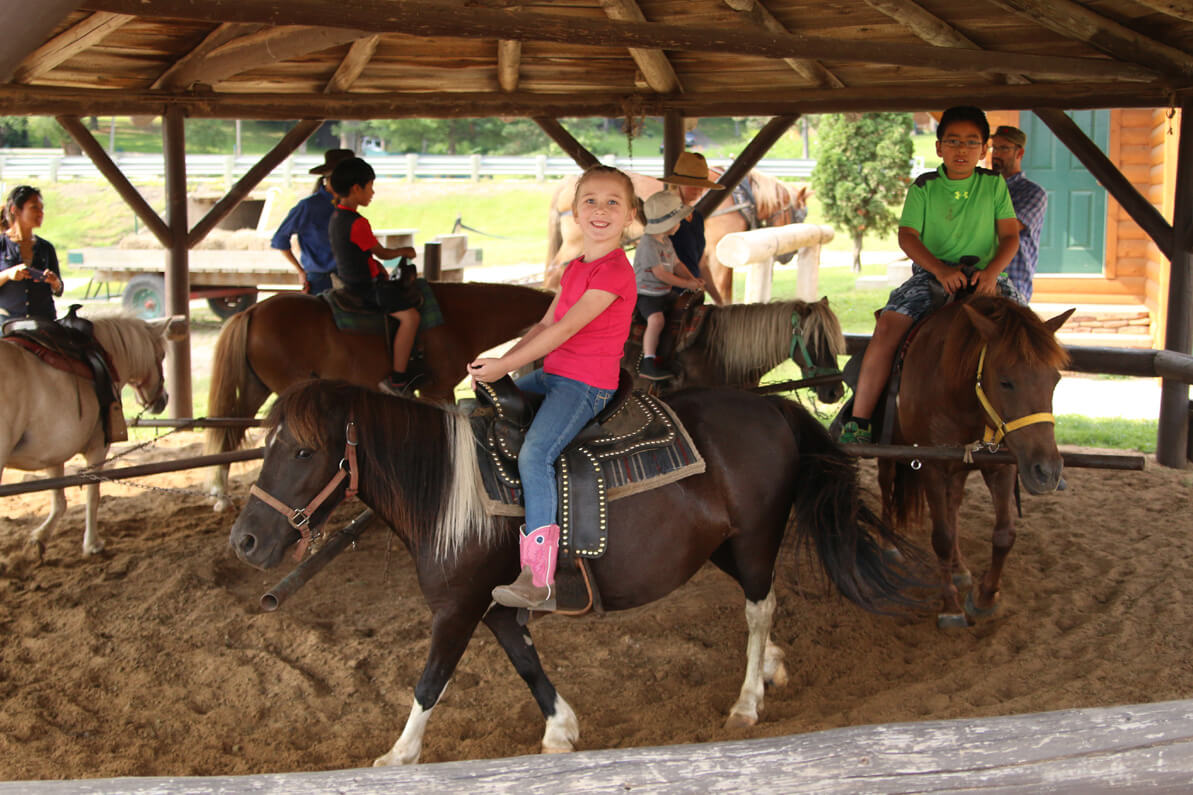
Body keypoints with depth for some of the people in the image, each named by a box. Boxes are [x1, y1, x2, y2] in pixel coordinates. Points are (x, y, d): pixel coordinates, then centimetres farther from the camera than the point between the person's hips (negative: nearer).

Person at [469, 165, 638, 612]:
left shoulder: (614, 271, -16)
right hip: (551, 374, 10)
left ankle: (538, 581, -32)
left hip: (586, 384, -10)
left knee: (534, 455, -27)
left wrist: (503, 366, -16)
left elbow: (564, 330, -20)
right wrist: (501, 361, 2)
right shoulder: (574, 267, 15)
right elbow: (545, 324, 15)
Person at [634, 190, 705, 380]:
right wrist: (686, 284, -16)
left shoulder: (667, 241, 10)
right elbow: (660, 273, -23)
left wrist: (693, 279, -1)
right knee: (657, 319, -33)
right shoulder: (648, 244, -20)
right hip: (645, 294, -10)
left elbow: (676, 263, 18)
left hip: (664, 293, 10)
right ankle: (647, 363, -31)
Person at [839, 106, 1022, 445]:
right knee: (887, 327, -24)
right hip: (931, 274, -1)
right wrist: (941, 270, -20)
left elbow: (1010, 236, 3)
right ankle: (857, 423, -22)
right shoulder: (924, 187, 4)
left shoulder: (994, 185, 8)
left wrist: (992, 271, -17)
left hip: (984, 276, 1)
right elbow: (907, 235, -4)